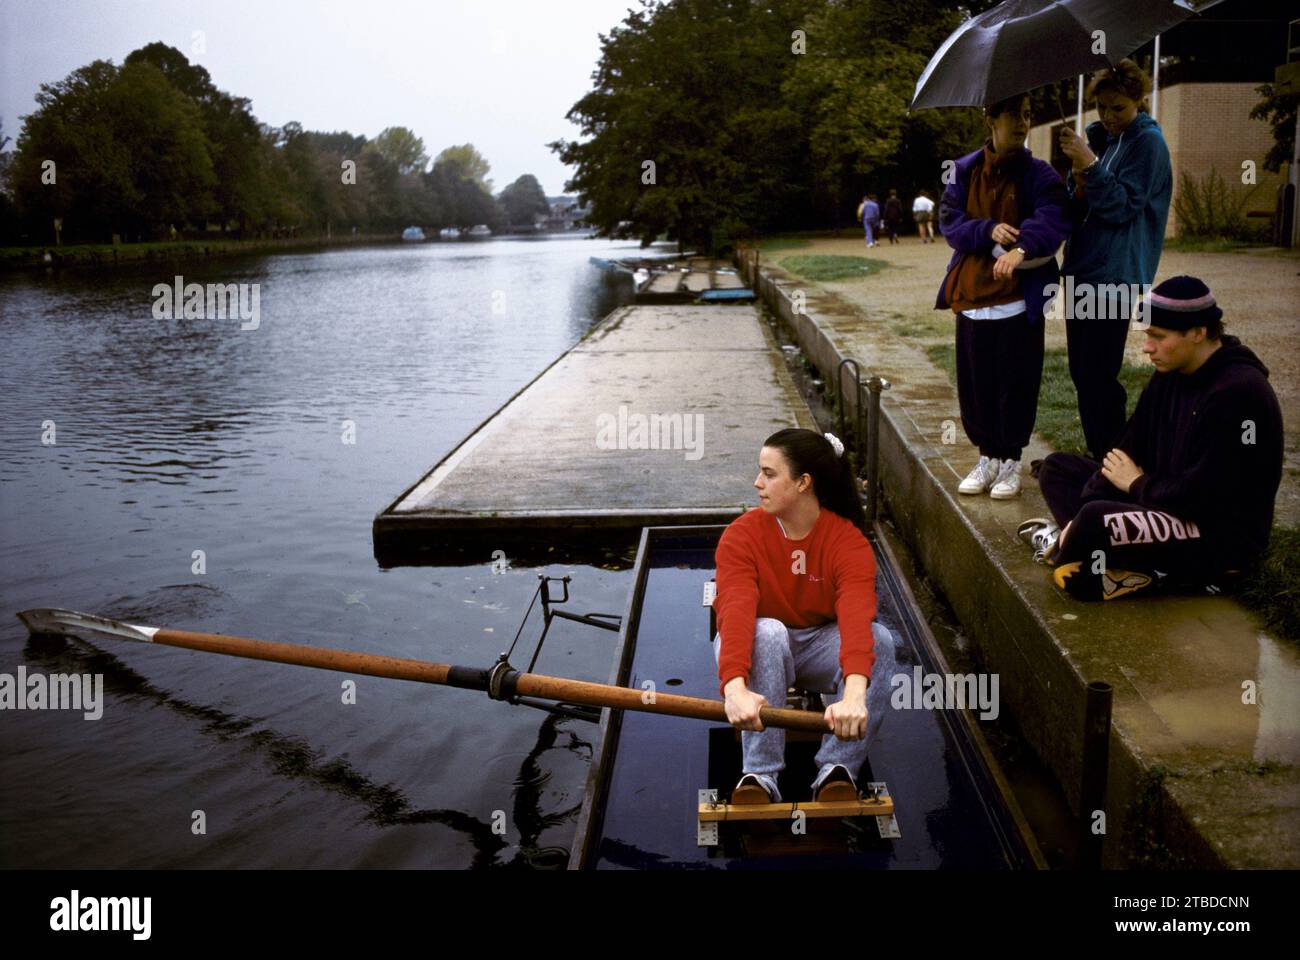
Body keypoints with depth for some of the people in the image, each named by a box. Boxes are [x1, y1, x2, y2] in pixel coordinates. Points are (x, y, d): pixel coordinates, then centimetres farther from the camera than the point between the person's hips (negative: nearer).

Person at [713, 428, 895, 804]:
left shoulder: (849, 541, -20)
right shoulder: (742, 535, -19)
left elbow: (856, 618, -38)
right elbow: (736, 613, -35)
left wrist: (854, 694, -56)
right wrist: (735, 688, -52)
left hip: (820, 648, 1)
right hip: (760, 649, -1)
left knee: (879, 639, -29)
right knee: (767, 632, -35)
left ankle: (838, 767, -24)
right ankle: (760, 774, -32)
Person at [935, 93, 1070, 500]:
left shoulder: (1037, 173, -1)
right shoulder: (965, 171, 7)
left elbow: (1054, 218, -17)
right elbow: (950, 222, 1)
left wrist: (1021, 248, -36)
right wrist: (989, 230, -18)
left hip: (1019, 296, -2)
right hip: (973, 294, 2)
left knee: (1016, 383, 2)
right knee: (976, 384, 7)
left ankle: (1011, 463, 17)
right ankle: (987, 458, 24)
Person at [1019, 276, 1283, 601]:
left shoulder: (1238, 394, -23)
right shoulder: (1171, 373, 5)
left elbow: (1201, 494, -26)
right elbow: (1127, 452, 5)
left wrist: (1138, 485, -8)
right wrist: (1080, 518, -7)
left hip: (1222, 537, -10)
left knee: (1094, 521, -35)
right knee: (1057, 467, 9)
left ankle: (1061, 547, -1)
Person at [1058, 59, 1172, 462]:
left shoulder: (1147, 142, -5)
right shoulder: (1100, 138, 16)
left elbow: (1123, 206, -13)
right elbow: (1077, 209, 13)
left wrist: (1091, 167, -23)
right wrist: (1079, 184, -8)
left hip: (1115, 273, -8)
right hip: (1084, 268, 8)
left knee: (1097, 372, -10)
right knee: (1081, 369, 10)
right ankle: (1099, 456, 19)